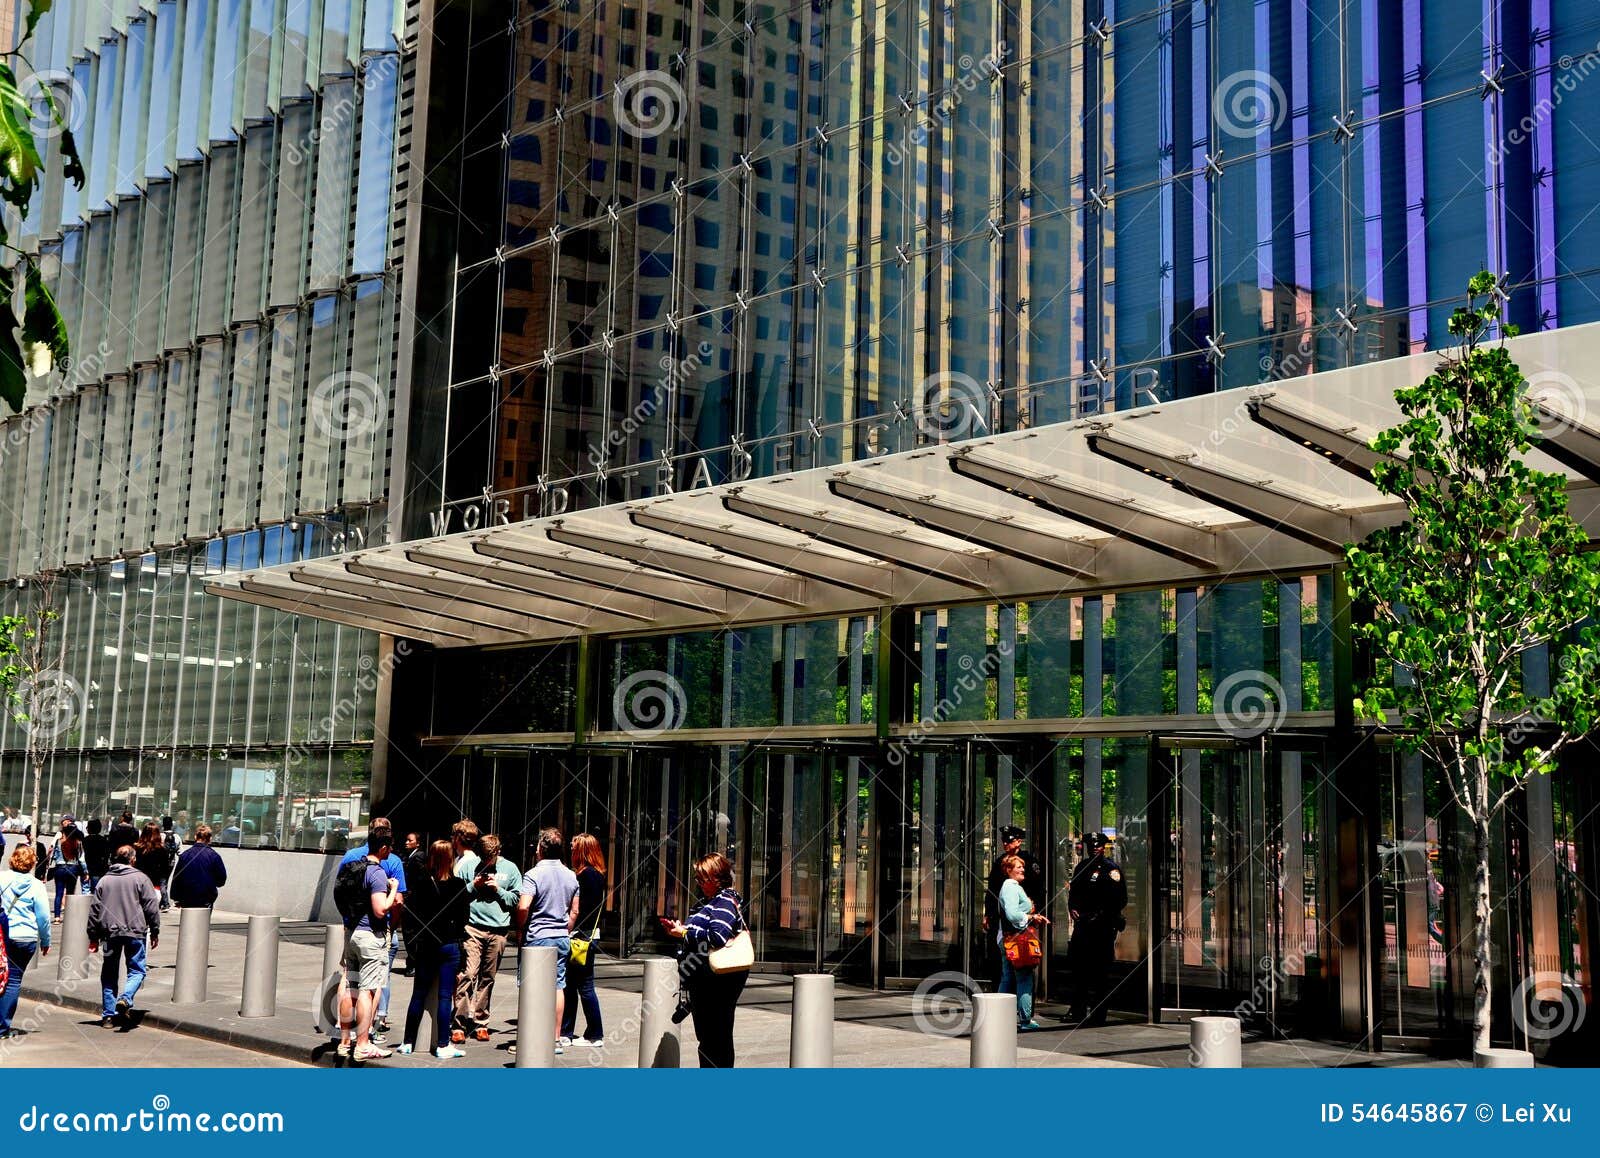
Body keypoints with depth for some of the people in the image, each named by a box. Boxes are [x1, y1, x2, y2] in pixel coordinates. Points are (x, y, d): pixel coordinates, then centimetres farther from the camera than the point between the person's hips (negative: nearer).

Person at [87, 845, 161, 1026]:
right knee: (136, 970, 6)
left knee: (109, 974, 11)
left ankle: (108, 1015, 11)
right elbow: (152, 907, -3)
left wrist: (93, 936, 17)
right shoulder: (140, 879, -2)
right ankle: (125, 999, -19)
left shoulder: (104, 881, 9)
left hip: (110, 932, 3)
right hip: (135, 932, -3)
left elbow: (95, 910, 10)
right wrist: (155, 931, 6)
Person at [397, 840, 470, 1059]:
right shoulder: (458, 885, -8)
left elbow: (410, 914, -2)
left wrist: (411, 946, 5)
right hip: (449, 945, -2)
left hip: (424, 945, 2)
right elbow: (463, 918, -4)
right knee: (446, 996, 1)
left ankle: (408, 1042, 17)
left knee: (419, 993, 13)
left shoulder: (420, 883, -3)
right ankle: (443, 1045, 3)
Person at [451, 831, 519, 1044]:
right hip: (472, 928, -2)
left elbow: (518, 899, 8)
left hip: (498, 930, 2)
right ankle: (460, 1024, -11)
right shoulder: (466, 865, 7)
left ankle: (480, 1023, 15)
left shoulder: (510, 869, 10)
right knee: (467, 974, -12)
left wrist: (499, 890, -5)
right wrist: (473, 886, -6)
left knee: (488, 978, 7)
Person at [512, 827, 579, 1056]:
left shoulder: (534, 874, -12)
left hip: (537, 937, -5)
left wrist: (520, 928, -5)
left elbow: (523, 907, -22)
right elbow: (574, 912, 12)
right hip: (562, 938, 5)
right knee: (558, 987, 8)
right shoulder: (571, 876, 7)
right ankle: (556, 1039, 10)